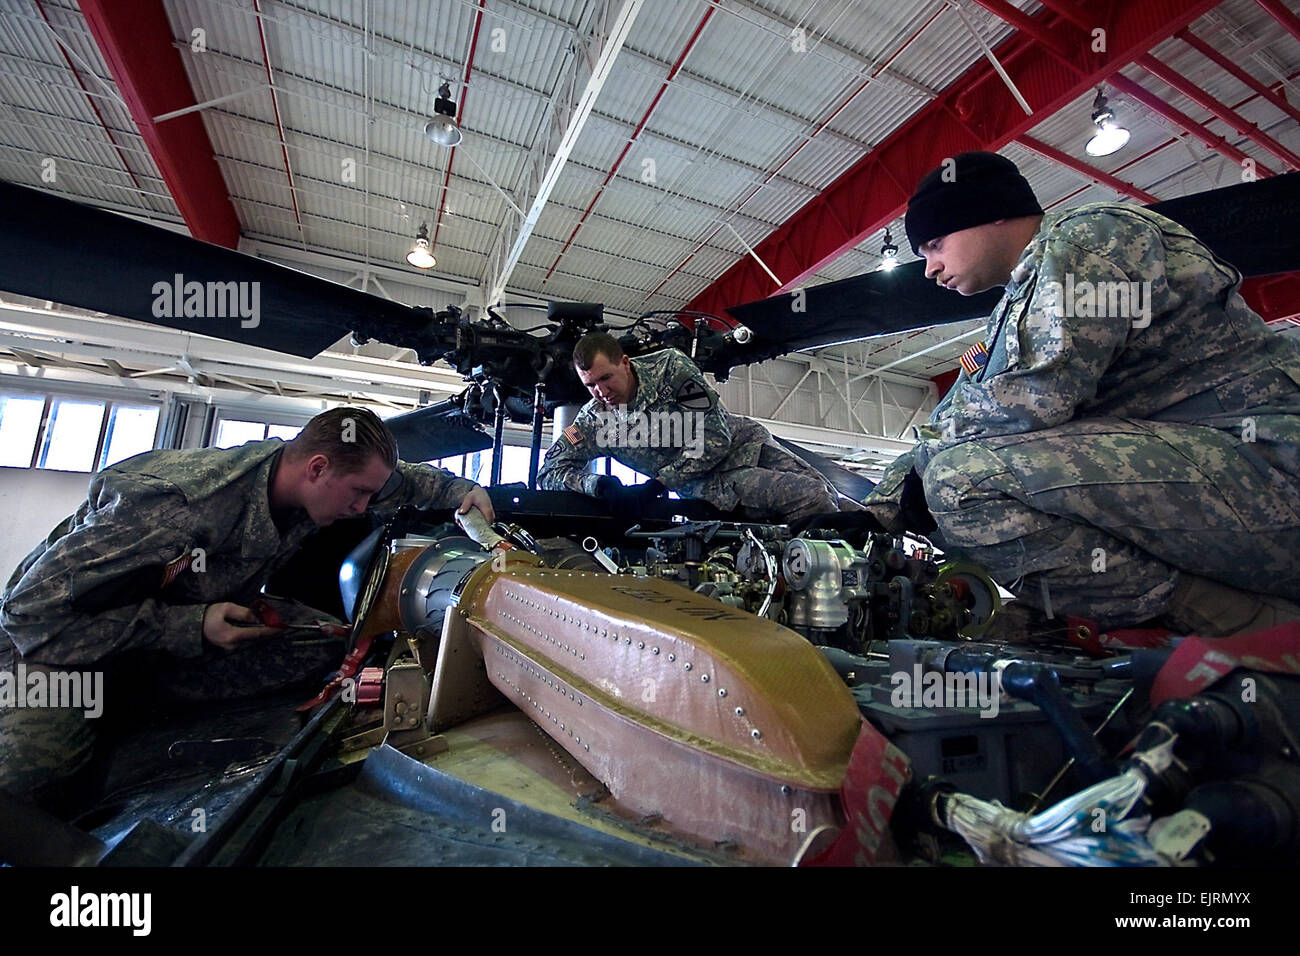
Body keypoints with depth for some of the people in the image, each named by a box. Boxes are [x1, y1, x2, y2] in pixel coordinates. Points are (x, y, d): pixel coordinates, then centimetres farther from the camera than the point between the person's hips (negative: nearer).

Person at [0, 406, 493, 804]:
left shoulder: (302, 479, -16)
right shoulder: (180, 502, -37)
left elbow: (399, 478, 1)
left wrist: (460, 489, -12)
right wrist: (189, 627, -36)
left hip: (201, 612, 6)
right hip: (70, 622, -6)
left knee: (324, 644, -18)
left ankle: (145, 685, -1)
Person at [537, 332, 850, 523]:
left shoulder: (669, 365, -16)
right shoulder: (593, 421, -7)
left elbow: (716, 437, -19)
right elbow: (549, 472, -6)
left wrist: (656, 484, -23)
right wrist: (598, 484, -27)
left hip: (744, 441, 1)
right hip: (712, 482, -1)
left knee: (825, 496, -1)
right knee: (810, 498, -20)